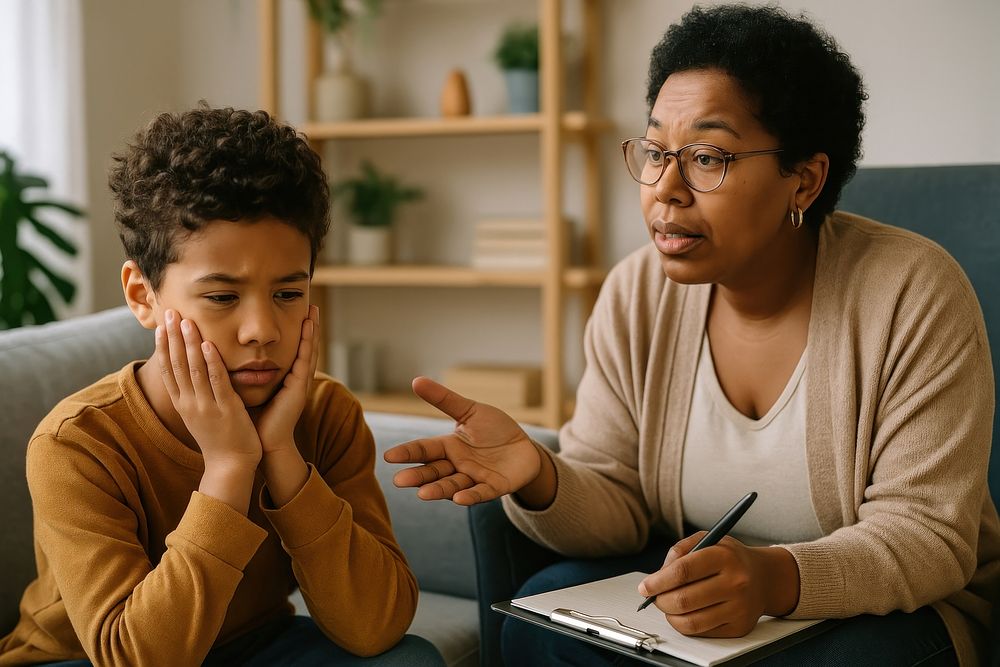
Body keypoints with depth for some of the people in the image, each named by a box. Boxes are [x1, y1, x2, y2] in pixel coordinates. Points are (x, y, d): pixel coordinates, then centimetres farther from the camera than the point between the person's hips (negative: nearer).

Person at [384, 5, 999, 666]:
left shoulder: (915, 294, -19)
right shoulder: (637, 294, -7)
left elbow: (929, 535, -20)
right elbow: (616, 504, -5)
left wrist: (775, 578, -39)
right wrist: (540, 479, -29)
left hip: (884, 607, -2)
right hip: (695, 589, 3)